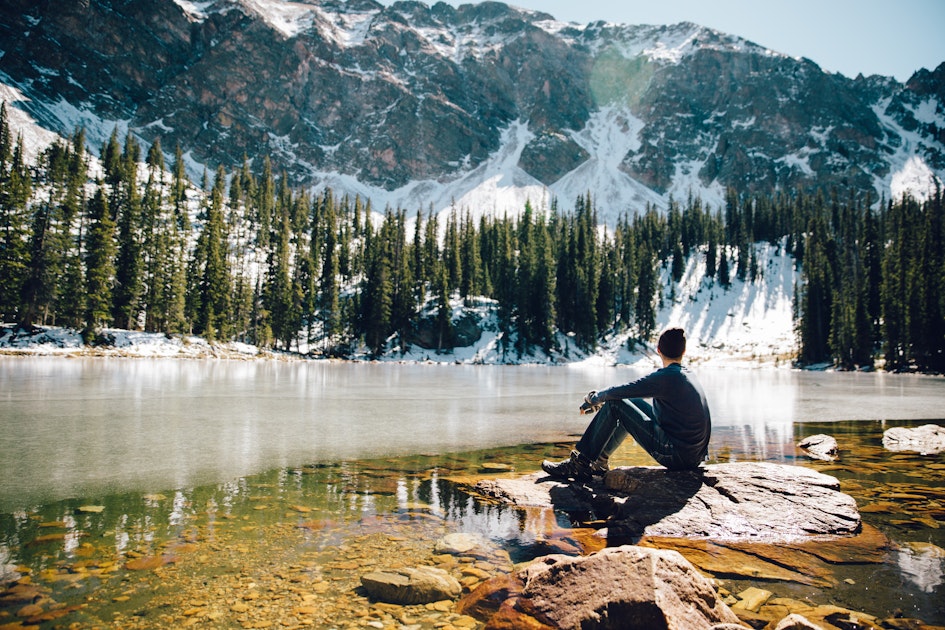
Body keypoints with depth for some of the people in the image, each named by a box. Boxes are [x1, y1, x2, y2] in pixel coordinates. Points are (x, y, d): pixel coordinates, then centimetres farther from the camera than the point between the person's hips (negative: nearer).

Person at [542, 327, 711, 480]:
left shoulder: (666, 377, -17)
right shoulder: (687, 375, 12)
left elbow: (618, 393, -12)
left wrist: (594, 398, 8)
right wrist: (601, 398, 23)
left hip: (677, 457, -9)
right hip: (695, 456, 9)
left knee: (615, 404, -5)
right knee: (632, 403, 19)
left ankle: (581, 463, 5)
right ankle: (599, 462, 23)